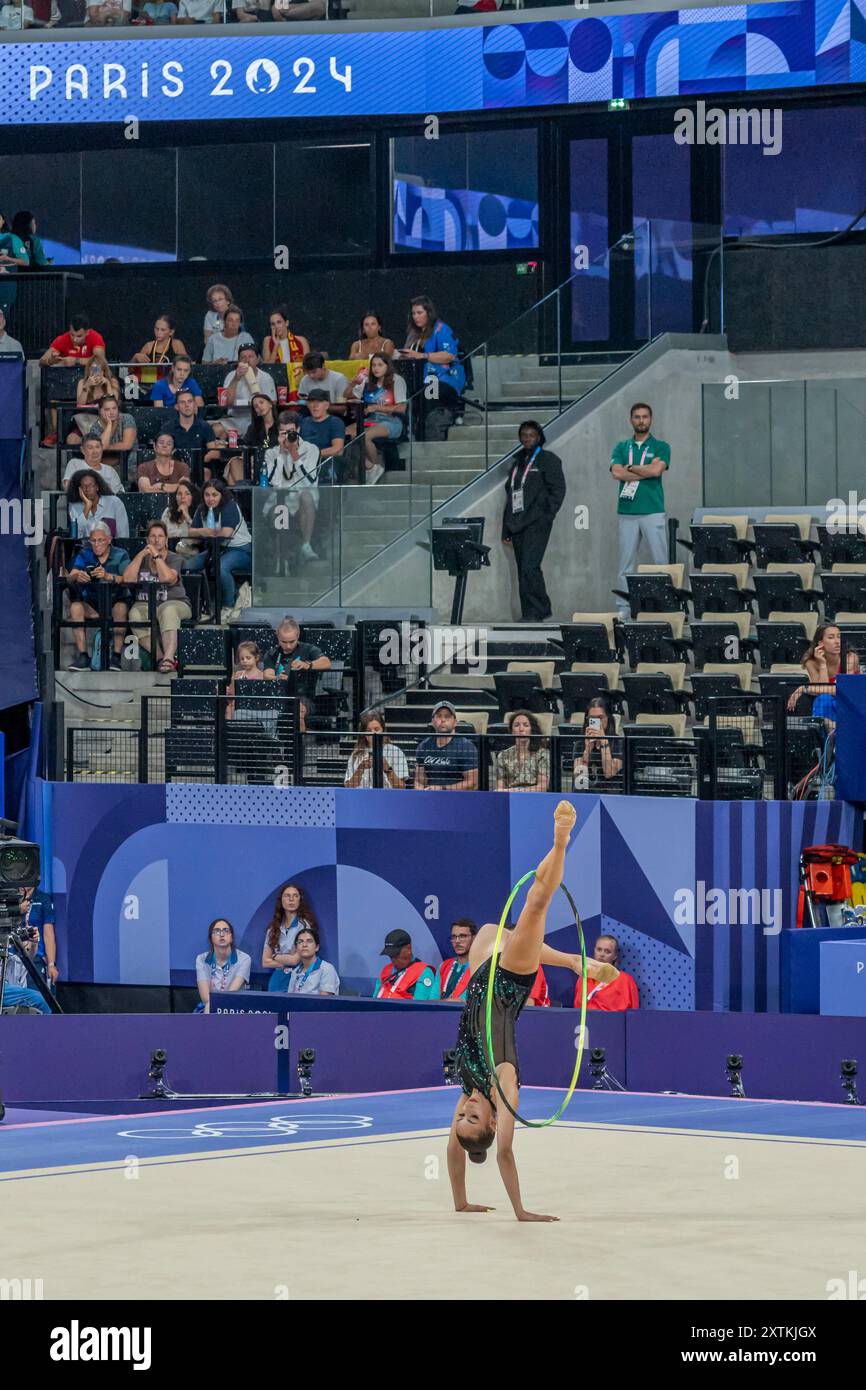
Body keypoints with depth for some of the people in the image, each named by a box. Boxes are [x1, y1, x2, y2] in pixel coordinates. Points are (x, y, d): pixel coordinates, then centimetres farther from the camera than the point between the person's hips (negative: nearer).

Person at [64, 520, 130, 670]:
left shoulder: (120, 555, -2)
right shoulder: (84, 555, 5)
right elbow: (70, 577, -10)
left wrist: (108, 576, -38)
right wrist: (76, 577, -36)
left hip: (115, 600, -2)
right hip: (92, 604, 2)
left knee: (121, 607, -34)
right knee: (75, 607, -26)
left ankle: (116, 656, -28)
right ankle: (82, 656, -26)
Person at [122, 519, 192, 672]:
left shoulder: (174, 559, 5)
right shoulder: (141, 559, 15)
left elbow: (168, 578, -17)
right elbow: (127, 579, -3)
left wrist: (156, 555, -12)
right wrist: (142, 554, -5)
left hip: (174, 603, -3)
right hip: (145, 604, 3)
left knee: (168, 611, -39)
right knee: (135, 614, -32)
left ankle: (168, 657, -50)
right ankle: (162, 657, -35)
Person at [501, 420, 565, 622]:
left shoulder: (548, 460, 2)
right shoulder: (517, 462, 21)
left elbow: (558, 490, -4)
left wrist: (546, 516, -13)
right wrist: (506, 529, 18)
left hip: (536, 524, -7)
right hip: (517, 525, 7)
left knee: (529, 567, -18)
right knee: (523, 570, 5)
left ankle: (536, 612, -16)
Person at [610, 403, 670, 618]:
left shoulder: (660, 447, 7)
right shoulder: (622, 447, 14)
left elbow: (657, 470, -11)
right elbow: (617, 473, -3)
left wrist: (631, 467, -2)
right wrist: (646, 470, -6)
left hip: (653, 512, -2)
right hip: (627, 512, 2)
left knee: (660, 563, -4)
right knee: (625, 565, 1)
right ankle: (623, 609, 3)